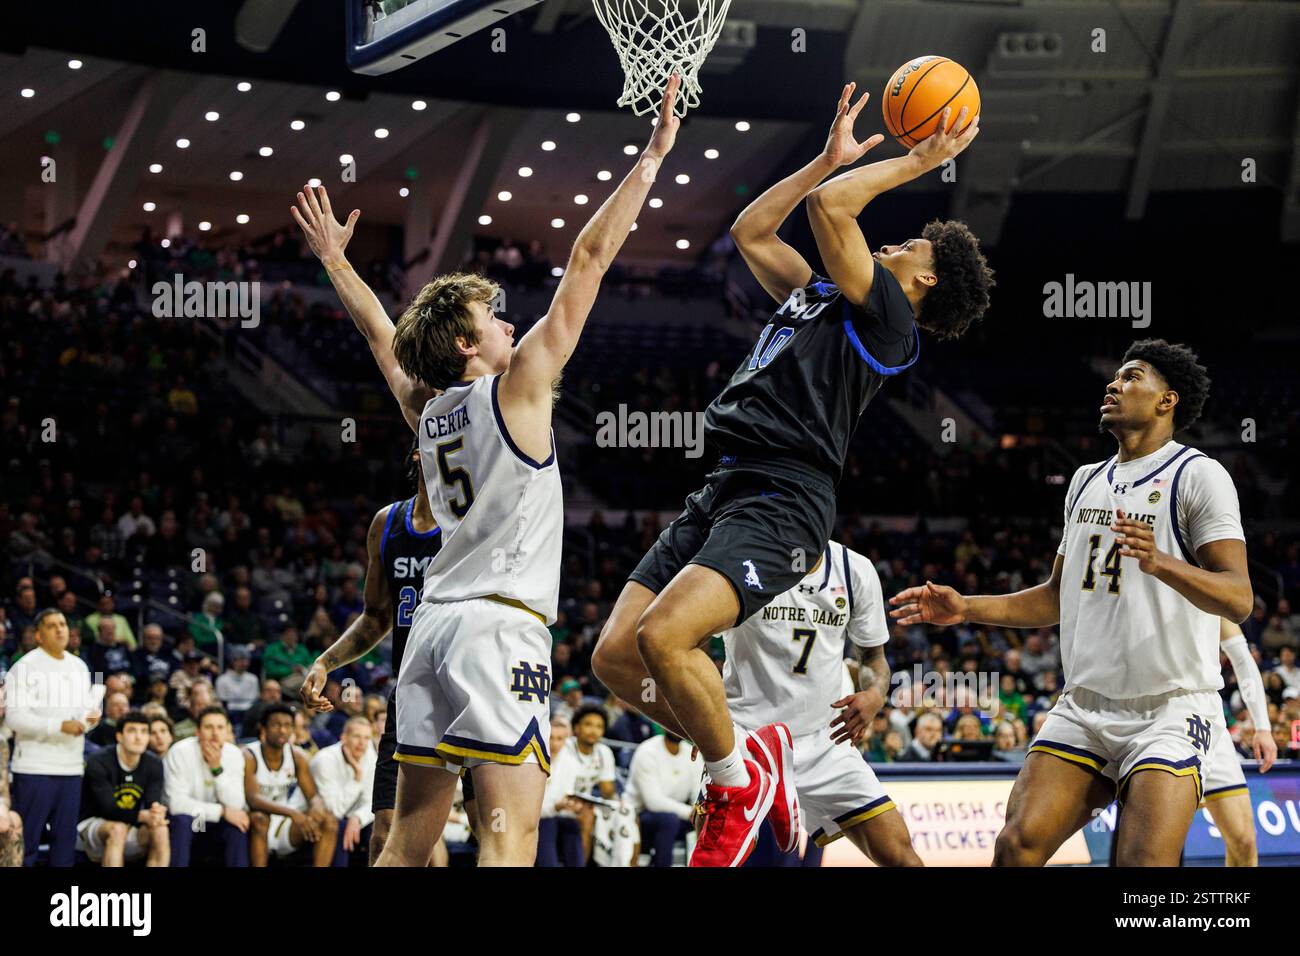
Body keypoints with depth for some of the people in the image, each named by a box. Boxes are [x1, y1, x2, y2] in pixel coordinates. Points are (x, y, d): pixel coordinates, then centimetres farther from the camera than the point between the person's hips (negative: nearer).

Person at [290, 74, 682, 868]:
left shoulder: (425, 409, 15)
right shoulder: (516, 388, -1)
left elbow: (382, 333, 33)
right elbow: (589, 260, -2)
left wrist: (335, 258, 47)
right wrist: (653, 155, 0)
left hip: (434, 624, 8)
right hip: (499, 624, -8)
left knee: (410, 838, 9)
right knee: (511, 838, -17)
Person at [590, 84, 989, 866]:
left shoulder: (885, 315, -1)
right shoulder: (820, 297, 25)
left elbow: (830, 207, -9)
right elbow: (750, 232, 32)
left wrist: (918, 161, 2)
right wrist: (832, 156, 31)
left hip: (781, 502, -9)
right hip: (724, 494, 9)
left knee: (662, 637, -29)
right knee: (616, 656, -2)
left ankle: (738, 780, -5)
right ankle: (753, 752, 15)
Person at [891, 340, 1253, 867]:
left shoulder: (1198, 474, -5)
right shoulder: (1087, 480, 18)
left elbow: (1239, 598, -15)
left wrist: (1160, 563, -32)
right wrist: (967, 608, 15)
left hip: (1169, 710, -6)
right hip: (1083, 706, 6)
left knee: (1144, 864, -21)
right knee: (1018, 846, -11)